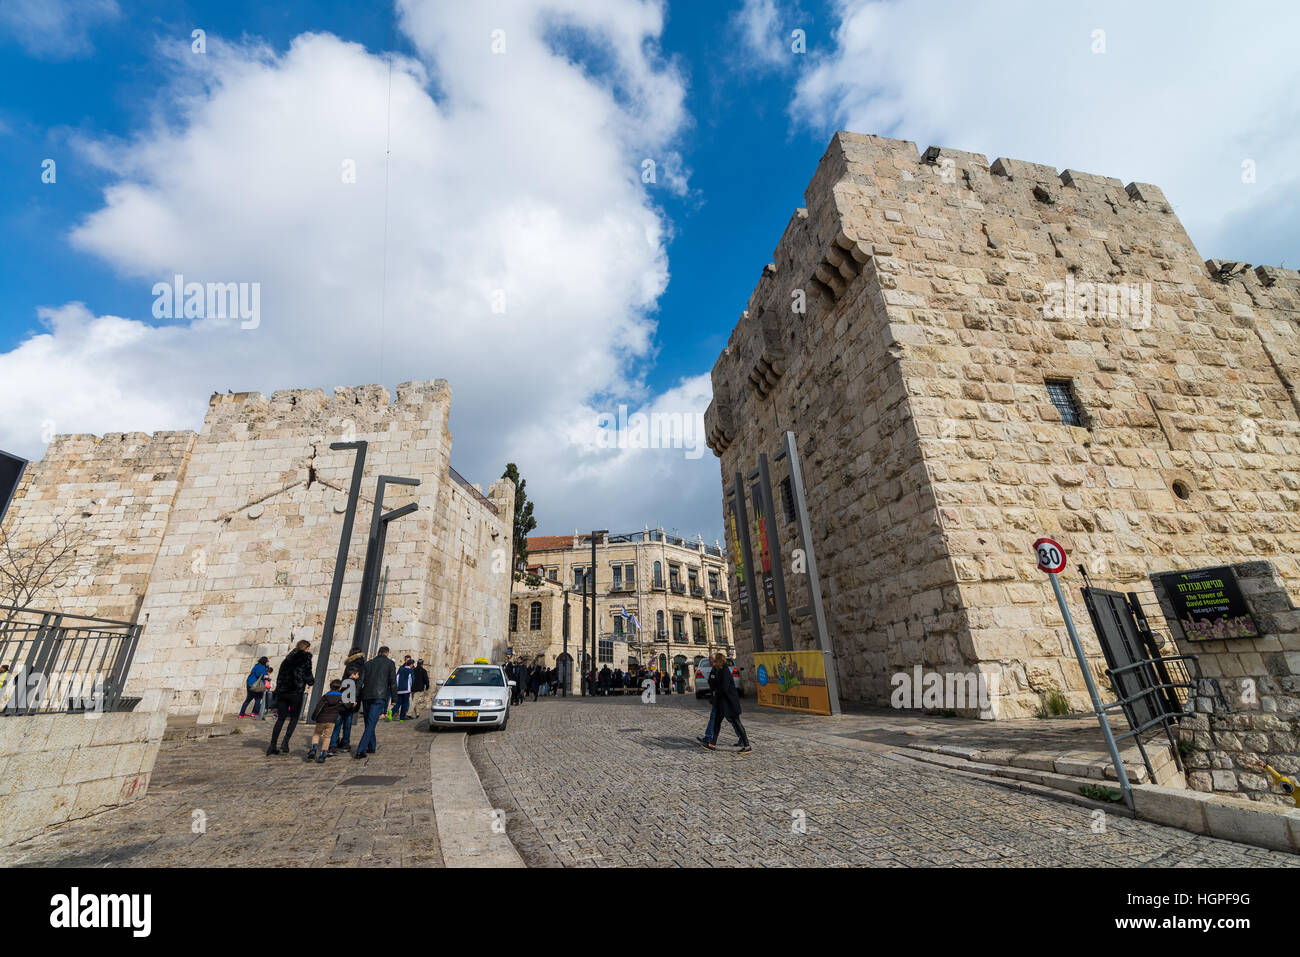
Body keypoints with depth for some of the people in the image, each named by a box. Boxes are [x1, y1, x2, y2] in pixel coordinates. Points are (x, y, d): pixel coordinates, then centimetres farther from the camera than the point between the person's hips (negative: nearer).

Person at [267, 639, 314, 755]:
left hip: (281, 691, 6)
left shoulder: (288, 658, 14)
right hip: (296, 692, -5)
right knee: (294, 718, 8)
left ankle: (272, 746, 9)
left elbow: (279, 675, 15)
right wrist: (312, 682, 11)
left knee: (280, 718, 12)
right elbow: (307, 676, -9)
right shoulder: (306, 657, -5)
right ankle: (285, 743, -3)